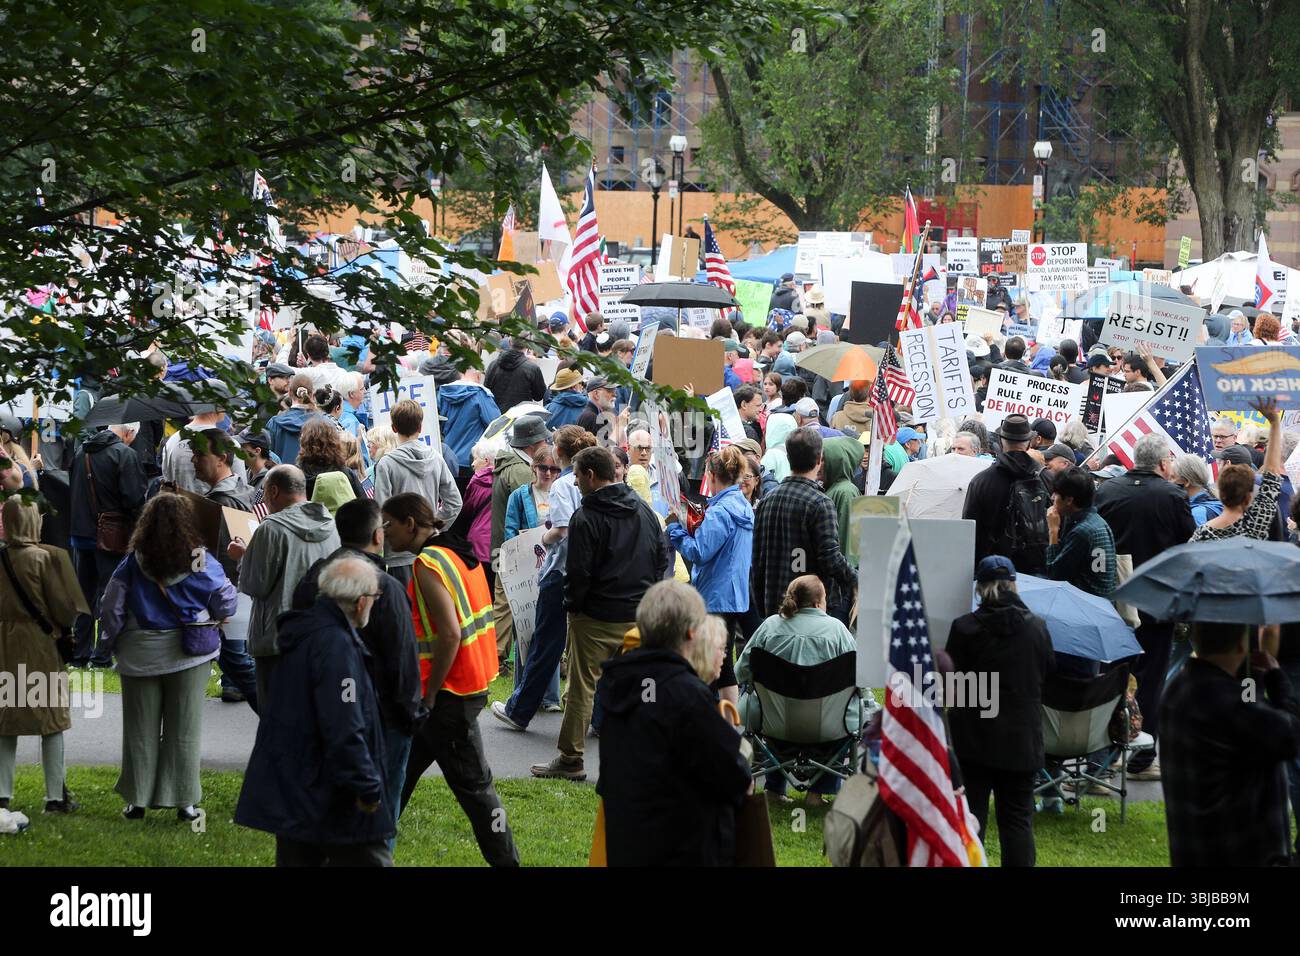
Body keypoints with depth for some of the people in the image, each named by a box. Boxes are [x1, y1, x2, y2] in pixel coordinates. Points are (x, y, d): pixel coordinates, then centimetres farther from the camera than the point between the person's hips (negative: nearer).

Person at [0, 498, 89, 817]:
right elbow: (63, 605, -9)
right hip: (40, 647, -3)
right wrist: (68, 633, 7)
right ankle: (55, 796, 6)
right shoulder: (46, 558, -13)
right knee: (51, 723, 5)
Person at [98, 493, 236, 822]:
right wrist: (214, 621, 18)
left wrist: (117, 643, 10)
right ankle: (184, 801, 9)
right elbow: (227, 600, -2)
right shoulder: (202, 563, -9)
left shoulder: (132, 564, -8)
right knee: (184, 730, 8)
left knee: (141, 729, 11)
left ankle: (137, 800, 14)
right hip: (189, 654, 0)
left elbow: (111, 610, -6)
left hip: (140, 656, 1)